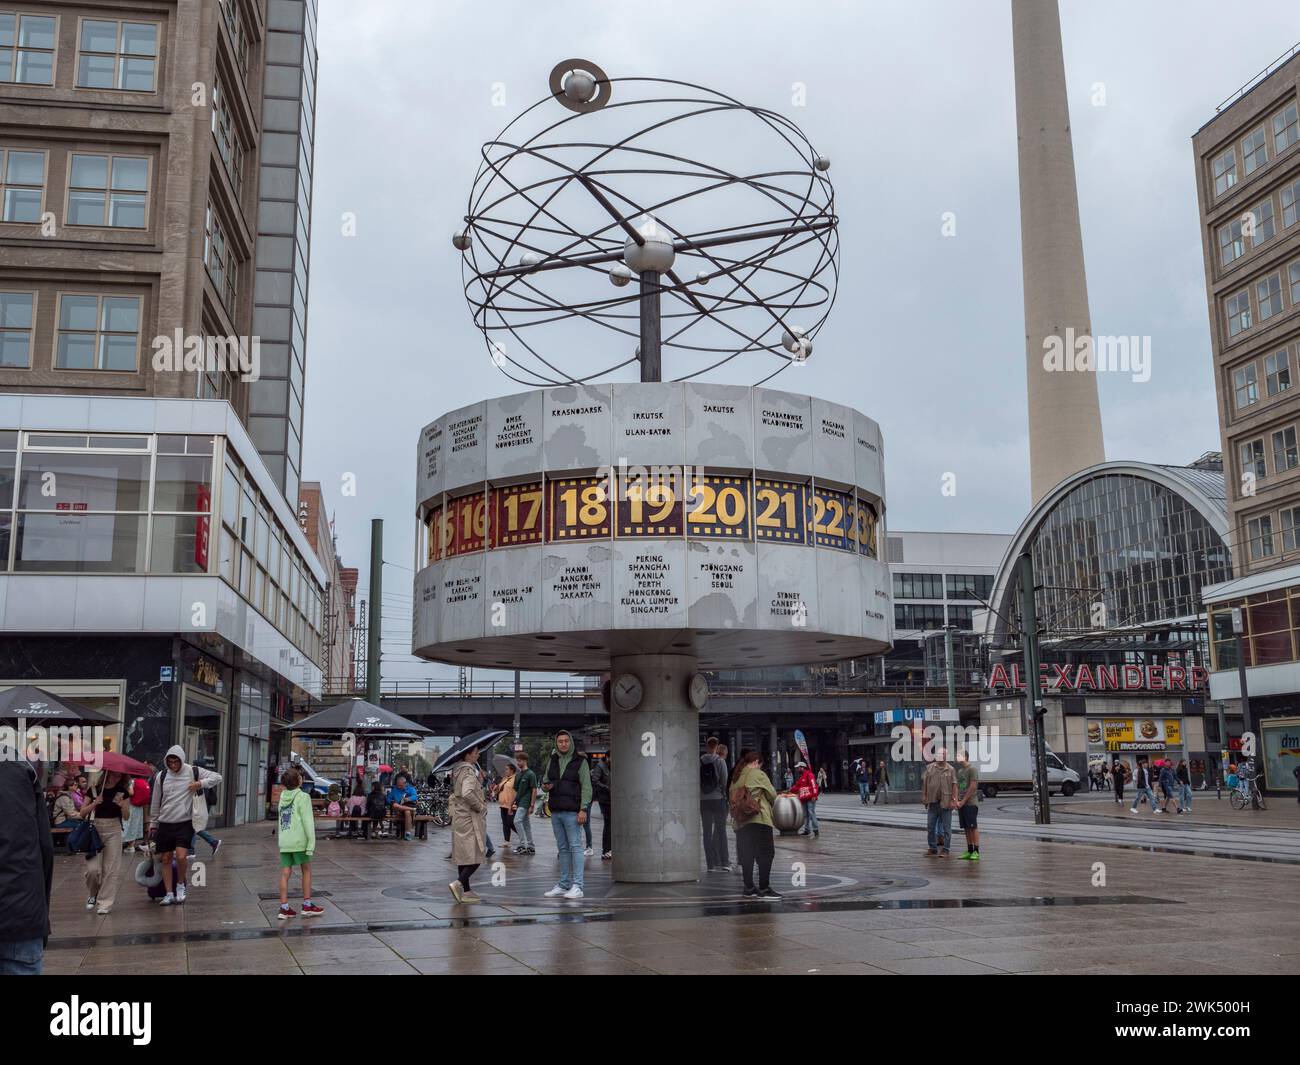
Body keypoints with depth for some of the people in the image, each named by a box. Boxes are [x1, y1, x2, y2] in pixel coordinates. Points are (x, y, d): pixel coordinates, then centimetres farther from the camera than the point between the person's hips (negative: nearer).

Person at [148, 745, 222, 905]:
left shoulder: (193, 772, -2)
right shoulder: (161, 776, 5)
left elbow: (217, 778, 1)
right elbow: (155, 802, 15)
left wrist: (201, 783, -15)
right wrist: (153, 823, 18)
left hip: (185, 823, -3)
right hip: (165, 824, 3)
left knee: (181, 856, -18)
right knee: (165, 859, 5)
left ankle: (181, 884, 8)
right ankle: (169, 894, 15)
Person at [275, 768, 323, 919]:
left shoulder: (283, 796, 9)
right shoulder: (303, 797, -9)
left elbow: (280, 820, 13)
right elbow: (308, 821, -12)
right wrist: (311, 842, -10)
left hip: (284, 841, 5)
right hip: (298, 841, -5)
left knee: (285, 873, 6)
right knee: (306, 870, 10)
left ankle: (284, 908, 6)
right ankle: (307, 905, 14)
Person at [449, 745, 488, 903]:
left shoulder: (457, 770, 12)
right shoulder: (469, 771, -17)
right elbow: (467, 793, -33)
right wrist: (481, 807, -19)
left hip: (459, 818, 9)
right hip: (471, 819, -9)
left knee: (463, 855, 12)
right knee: (476, 855, -5)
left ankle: (466, 891, 16)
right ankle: (458, 884, -15)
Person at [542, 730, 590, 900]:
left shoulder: (580, 761, -2)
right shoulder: (552, 761, 13)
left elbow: (586, 787, -6)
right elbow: (545, 781, 22)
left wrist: (583, 809, -15)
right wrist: (545, 786, -3)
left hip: (572, 812, -6)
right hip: (556, 811, 6)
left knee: (575, 847, -7)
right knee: (563, 848, 11)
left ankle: (577, 886, -8)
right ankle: (563, 884, 16)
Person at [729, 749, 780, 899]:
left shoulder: (736, 778, 15)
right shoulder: (758, 774, -2)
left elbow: (731, 797, 13)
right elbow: (772, 794, 2)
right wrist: (770, 803, 21)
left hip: (741, 821, 6)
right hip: (759, 818, -6)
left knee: (746, 854, 9)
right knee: (766, 853, -2)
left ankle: (749, 888, 12)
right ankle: (763, 888, -6)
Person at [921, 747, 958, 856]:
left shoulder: (950, 769, 0)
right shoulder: (929, 768, 6)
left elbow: (954, 785, -3)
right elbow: (924, 782, 10)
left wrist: (954, 799, -11)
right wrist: (924, 796, 6)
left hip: (945, 802, -3)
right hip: (932, 802, 3)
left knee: (946, 827, 2)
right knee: (930, 826, 8)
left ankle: (945, 849, 8)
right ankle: (932, 848, 19)